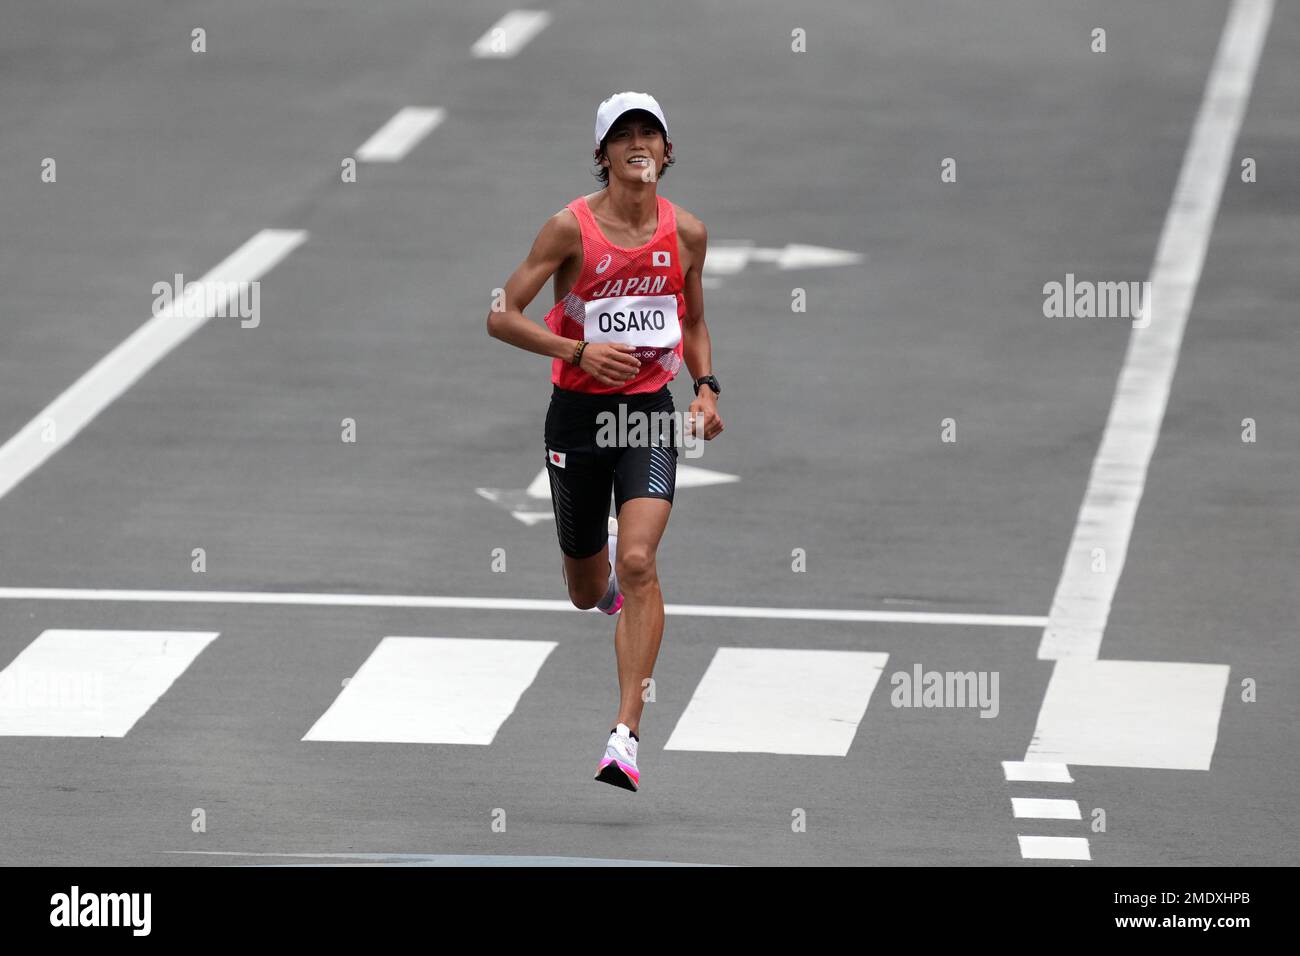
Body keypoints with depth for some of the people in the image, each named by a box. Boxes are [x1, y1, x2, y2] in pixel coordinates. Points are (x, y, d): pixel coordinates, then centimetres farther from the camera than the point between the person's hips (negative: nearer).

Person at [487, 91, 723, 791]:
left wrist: (707, 388, 2)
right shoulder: (572, 227, -10)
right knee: (588, 593, 13)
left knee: (637, 563, -21)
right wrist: (579, 350, -21)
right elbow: (501, 316, -9)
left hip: (649, 416, 0)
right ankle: (606, 563, 54)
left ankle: (627, 734, -22)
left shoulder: (686, 233, 1)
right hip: (577, 412, 0)